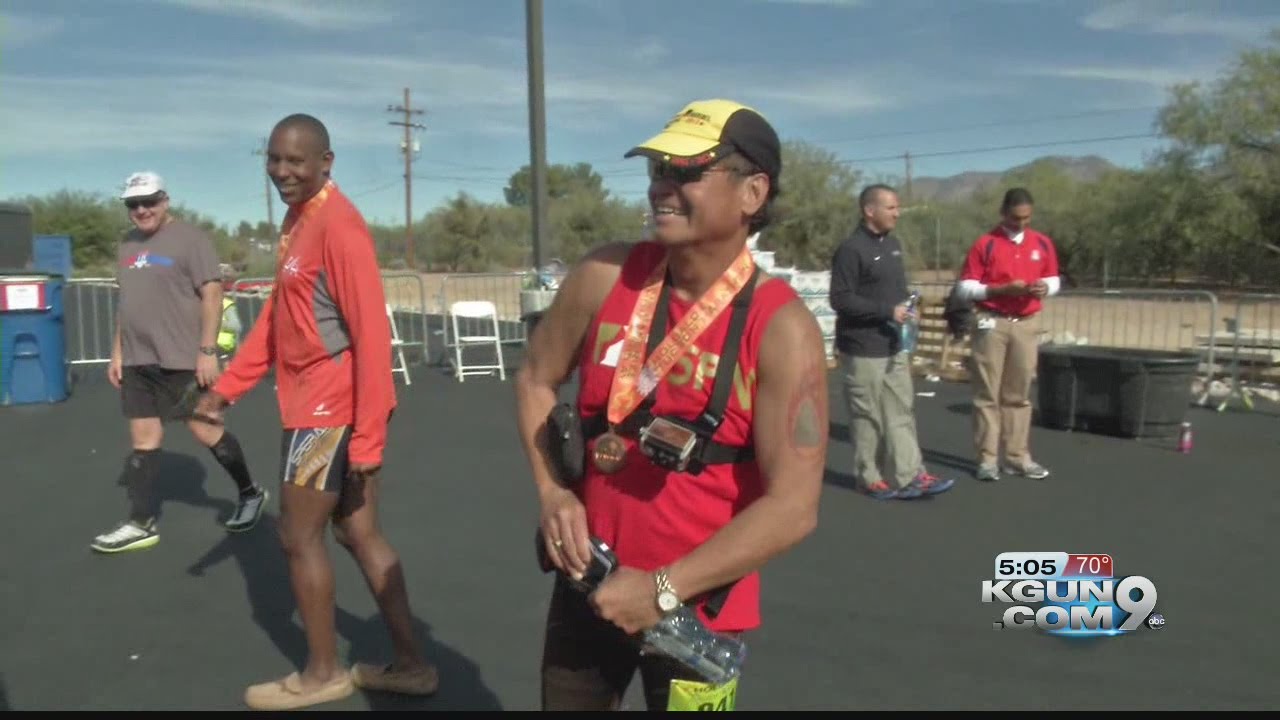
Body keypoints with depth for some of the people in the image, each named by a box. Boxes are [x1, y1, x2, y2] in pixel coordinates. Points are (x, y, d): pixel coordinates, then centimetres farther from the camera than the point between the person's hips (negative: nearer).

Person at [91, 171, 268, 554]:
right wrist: (117, 352, 17)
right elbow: (128, 302, 21)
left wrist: (207, 350, -18)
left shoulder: (190, 238, -8)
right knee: (143, 438, 7)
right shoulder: (129, 244, 15)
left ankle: (250, 493, 21)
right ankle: (142, 524, 12)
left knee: (205, 430, 1)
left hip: (183, 360, -7)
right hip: (137, 361, 7)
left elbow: (212, 294, -13)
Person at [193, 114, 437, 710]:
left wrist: (368, 436, -24)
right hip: (315, 404, 9)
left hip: (331, 410, -9)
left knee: (299, 537, 4)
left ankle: (321, 673, 22)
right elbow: (275, 317, 18)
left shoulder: (338, 225, -17)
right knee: (359, 534, 13)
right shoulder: (297, 221, 12)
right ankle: (410, 664, 23)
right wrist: (226, 387, 18)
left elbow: (371, 333, -22)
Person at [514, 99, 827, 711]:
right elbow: (535, 380, 8)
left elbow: (793, 508, -20)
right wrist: (552, 492, -5)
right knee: (563, 701, 21)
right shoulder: (604, 278, -7)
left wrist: (664, 590, -19)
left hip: (696, 608, -3)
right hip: (588, 584, 4)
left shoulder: (781, 328, -18)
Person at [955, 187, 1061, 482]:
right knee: (988, 394, 0)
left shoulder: (1043, 243, 8)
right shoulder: (985, 244, -5)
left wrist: (1044, 288, -7)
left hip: (1027, 324, 4)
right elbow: (965, 288, -7)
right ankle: (987, 458, 5)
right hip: (992, 324, -3)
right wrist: (1002, 289, -19)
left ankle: (1018, 457, 15)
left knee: (1019, 394, 8)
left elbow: (1054, 280, 16)